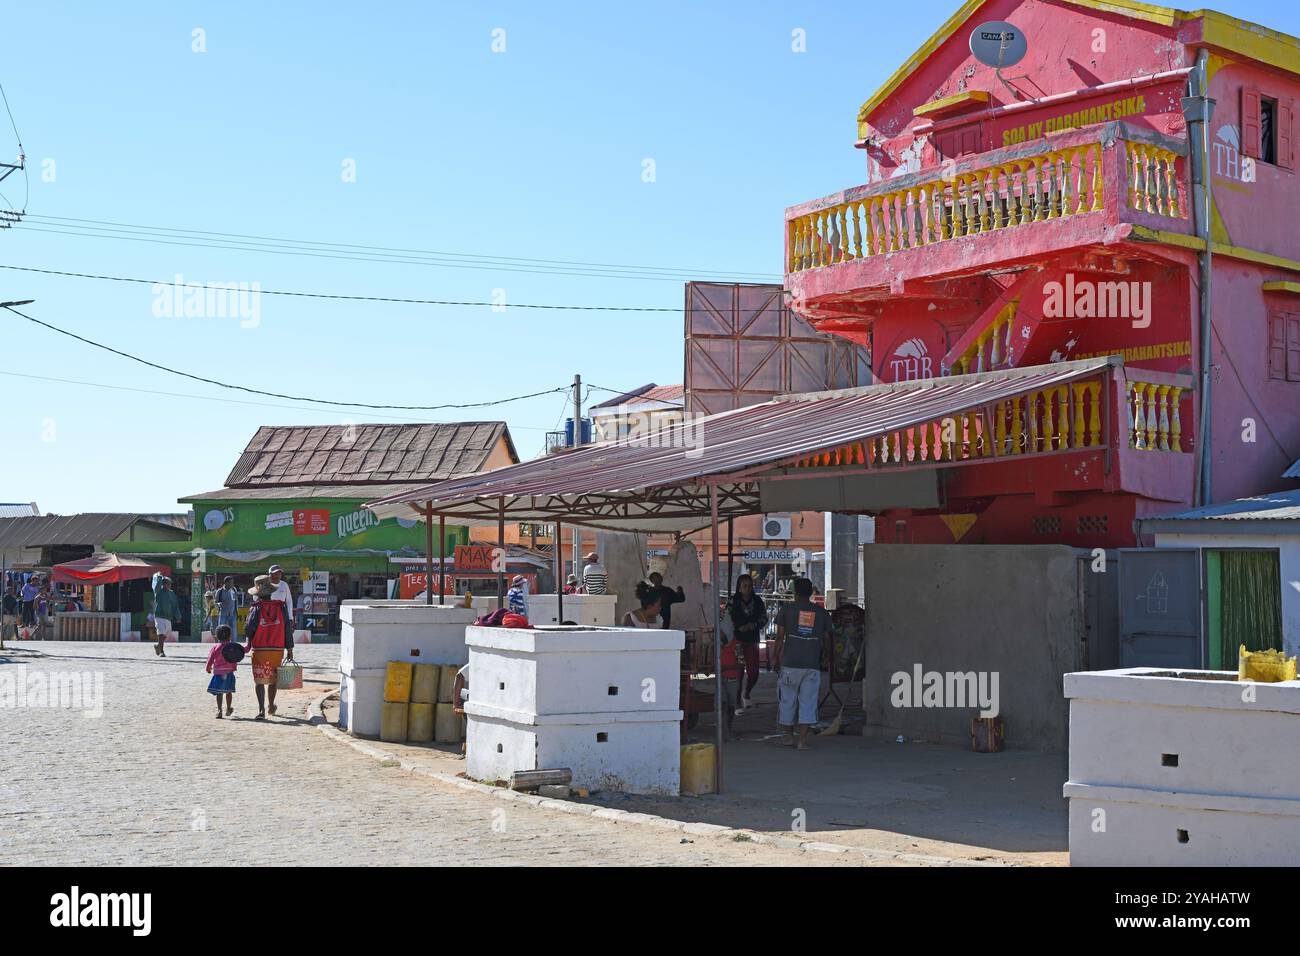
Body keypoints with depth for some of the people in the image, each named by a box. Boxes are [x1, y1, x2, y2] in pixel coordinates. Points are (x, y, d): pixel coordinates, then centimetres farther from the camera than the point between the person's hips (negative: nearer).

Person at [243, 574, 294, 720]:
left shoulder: (256, 609, -10)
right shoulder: (281, 607, -2)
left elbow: (248, 630, -6)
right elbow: (287, 629, 0)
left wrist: (248, 645, 14)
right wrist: (289, 649, 6)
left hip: (259, 650, -3)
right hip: (277, 649, 3)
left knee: (259, 681, 2)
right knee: (272, 680, 19)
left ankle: (261, 709, -11)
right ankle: (270, 706, 33)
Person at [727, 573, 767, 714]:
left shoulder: (757, 601, 4)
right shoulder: (732, 602, -4)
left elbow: (764, 618, 6)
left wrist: (753, 625, -12)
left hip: (752, 641, 3)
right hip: (736, 640, -3)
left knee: (753, 672, -1)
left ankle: (746, 695, 28)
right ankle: (738, 703, 7)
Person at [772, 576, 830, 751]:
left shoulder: (787, 609, 3)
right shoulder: (821, 612, 8)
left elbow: (780, 638, 1)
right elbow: (826, 639, 9)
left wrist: (777, 661, 8)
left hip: (789, 664, -1)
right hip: (812, 664, 1)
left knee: (788, 699, 12)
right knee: (808, 701, 0)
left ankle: (792, 735, 20)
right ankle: (802, 739, -7)